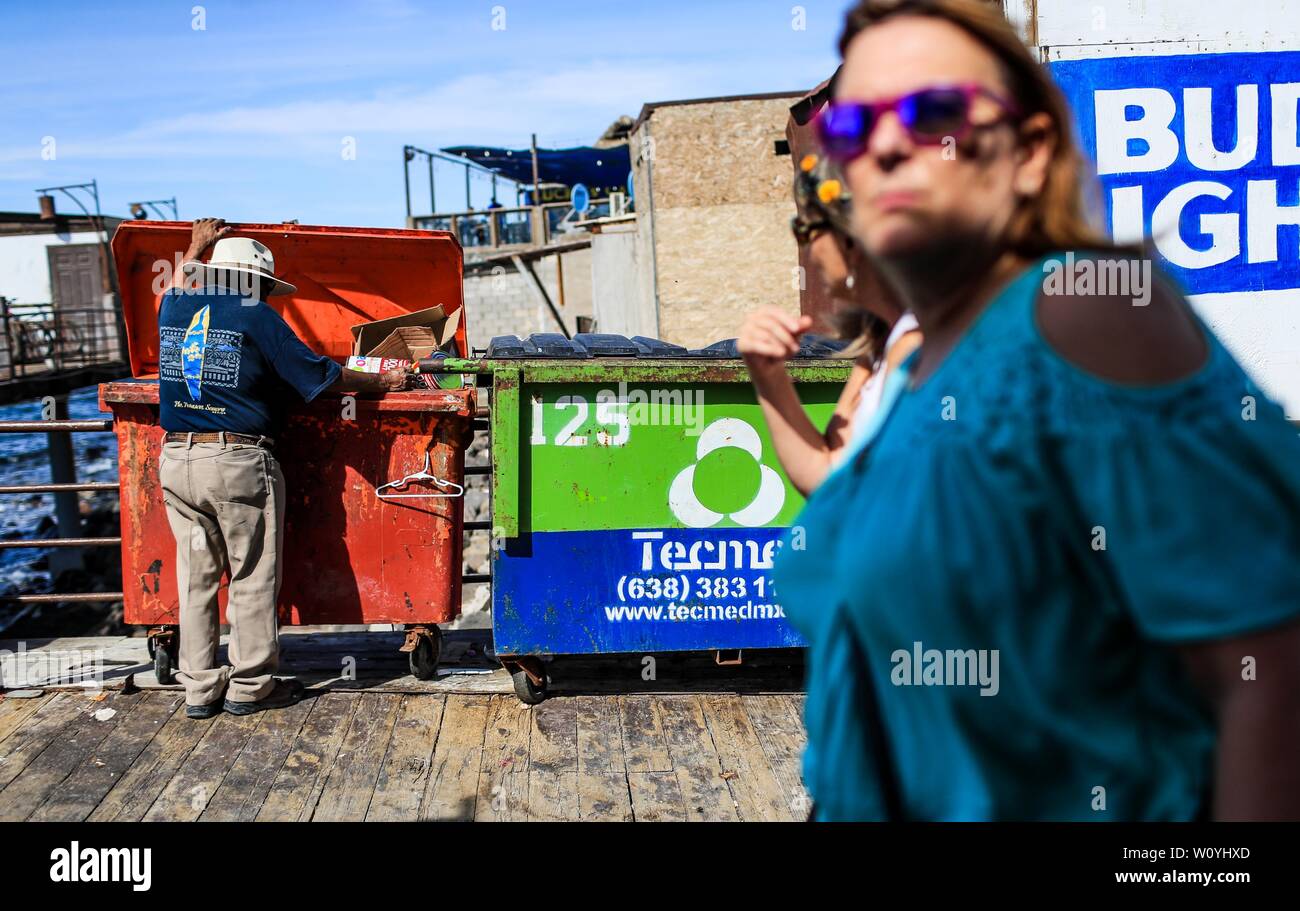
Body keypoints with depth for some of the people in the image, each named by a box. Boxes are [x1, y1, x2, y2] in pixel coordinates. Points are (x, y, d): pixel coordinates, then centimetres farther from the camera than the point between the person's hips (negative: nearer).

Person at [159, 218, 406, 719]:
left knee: (196, 577, 12)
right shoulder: (257, 318, -6)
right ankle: (251, 686, 13)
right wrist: (381, 382, 8)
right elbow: (323, 376, -5)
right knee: (252, 578, 5)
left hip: (175, 460, 6)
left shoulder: (174, 309, 11)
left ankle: (200, 687, 18)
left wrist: (197, 246, 52)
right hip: (238, 463, -6)